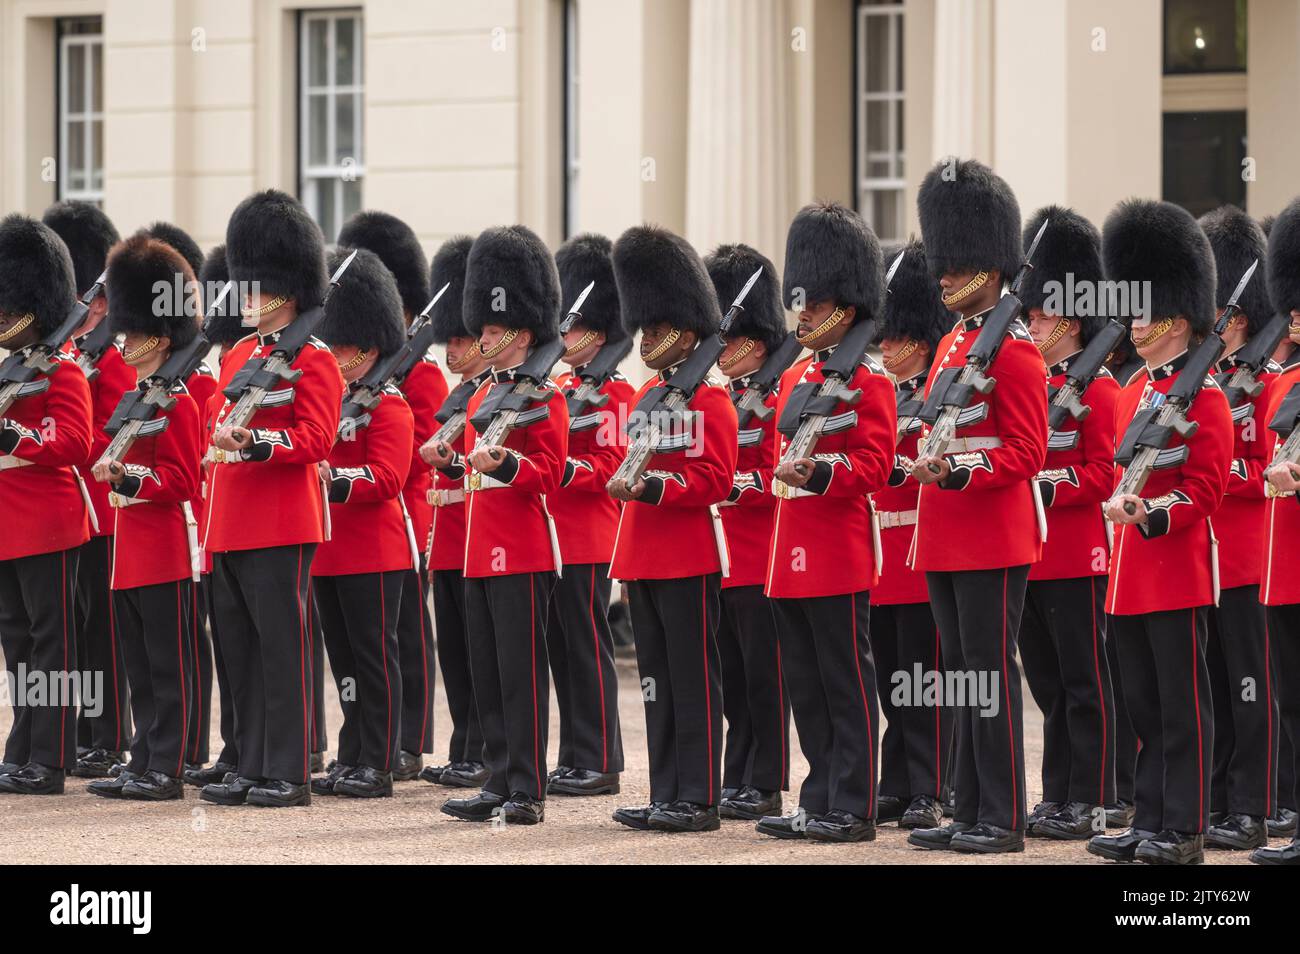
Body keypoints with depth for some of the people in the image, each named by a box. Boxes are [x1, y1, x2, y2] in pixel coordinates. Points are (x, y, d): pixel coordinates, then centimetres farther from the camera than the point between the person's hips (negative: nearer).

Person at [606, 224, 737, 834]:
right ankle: (666, 796, 14)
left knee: (693, 680, -5)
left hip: (689, 560, -8)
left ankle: (699, 800, -2)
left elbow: (713, 481, -16)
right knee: (657, 679, 10)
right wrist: (623, 484, 6)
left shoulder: (708, 400, -9)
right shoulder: (645, 396, 16)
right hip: (642, 557, 9)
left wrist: (650, 486, -24)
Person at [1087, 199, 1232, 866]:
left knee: (1182, 704, -4)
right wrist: (1119, 504, 8)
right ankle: (1149, 824, 15)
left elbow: (1204, 489, -14)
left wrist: (1149, 513, -26)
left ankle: (1184, 831, -1)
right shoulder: (1133, 391, 15)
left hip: (1178, 568, -8)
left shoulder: (1202, 395, -9)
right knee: (1144, 704, 11)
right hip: (1131, 570, 8)